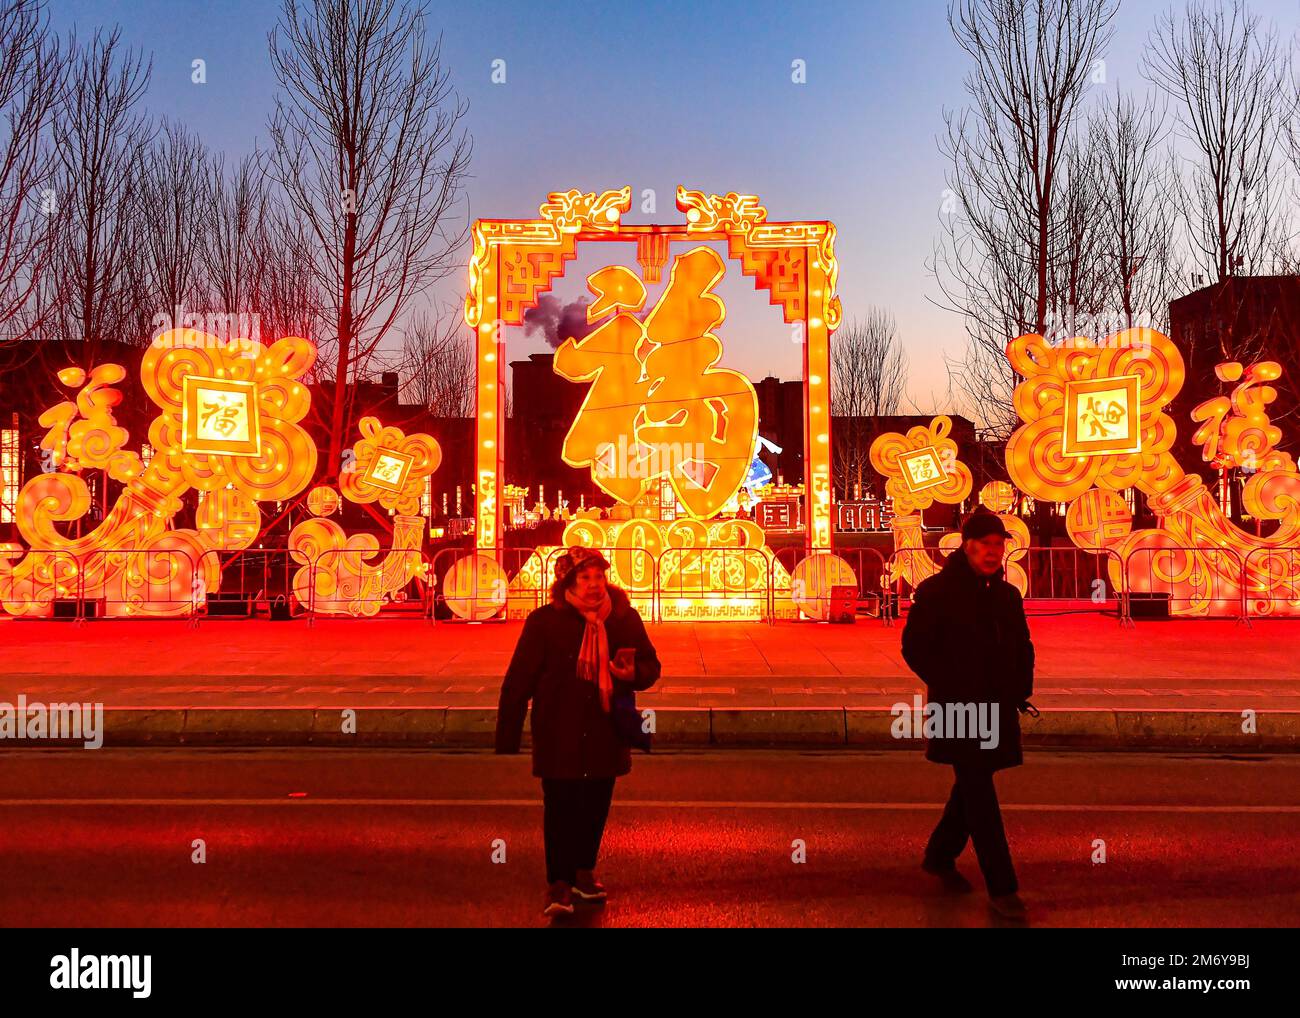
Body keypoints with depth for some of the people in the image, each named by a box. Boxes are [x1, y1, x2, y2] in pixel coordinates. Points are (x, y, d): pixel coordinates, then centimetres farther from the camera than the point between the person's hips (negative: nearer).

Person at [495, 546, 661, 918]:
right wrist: (507, 740, -8)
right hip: (558, 734, -3)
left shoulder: (625, 618, 0)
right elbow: (518, 681, -7)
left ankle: (584, 871, 33)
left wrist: (633, 674, -13)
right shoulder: (544, 622, -9)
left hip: (606, 734, 4)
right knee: (560, 807, -3)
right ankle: (558, 883, 11)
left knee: (596, 806, 13)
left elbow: (650, 665, 12)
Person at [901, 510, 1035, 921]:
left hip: (997, 709, 7)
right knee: (979, 795, -5)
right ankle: (1002, 889, 1)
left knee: (972, 787, 17)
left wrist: (1021, 688, 6)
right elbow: (915, 647, -10)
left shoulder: (1008, 595, 10)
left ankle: (939, 856, 37)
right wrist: (949, 687, -14)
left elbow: (1022, 648, 20)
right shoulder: (936, 592, -9)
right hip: (957, 710, -7)